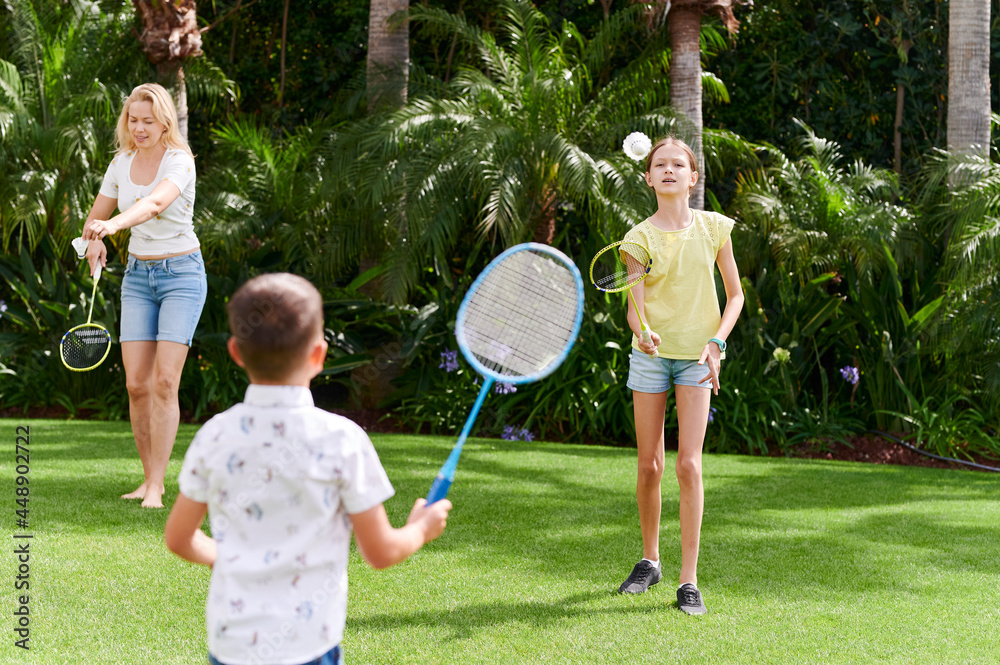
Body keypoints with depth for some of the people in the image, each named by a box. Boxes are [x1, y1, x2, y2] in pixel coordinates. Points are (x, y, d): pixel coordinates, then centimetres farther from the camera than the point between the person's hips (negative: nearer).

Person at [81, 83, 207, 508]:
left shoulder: (180, 161, -14)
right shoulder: (121, 164, 4)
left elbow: (154, 205, -34)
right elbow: (95, 220, 12)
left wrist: (113, 224, -52)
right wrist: (95, 242, -12)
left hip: (182, 273, -5)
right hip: (137, 276, 5)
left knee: (165, 380, -14)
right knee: (137, 384, -2)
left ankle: (156, 486, -12)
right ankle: (150, 477, 10)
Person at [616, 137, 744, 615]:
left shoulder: (714, 228, 0)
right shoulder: (639, 237, -3)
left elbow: (735, 294, 7)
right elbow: (635, 306, -12)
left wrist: (716, 343, -8)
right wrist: (642, 332, -35)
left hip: (697, 358, 0)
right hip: (650, 356, 0)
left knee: (688, 465, -10)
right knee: (649, 466, 5)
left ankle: (688, 581, -4)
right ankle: (650, 560, 27)